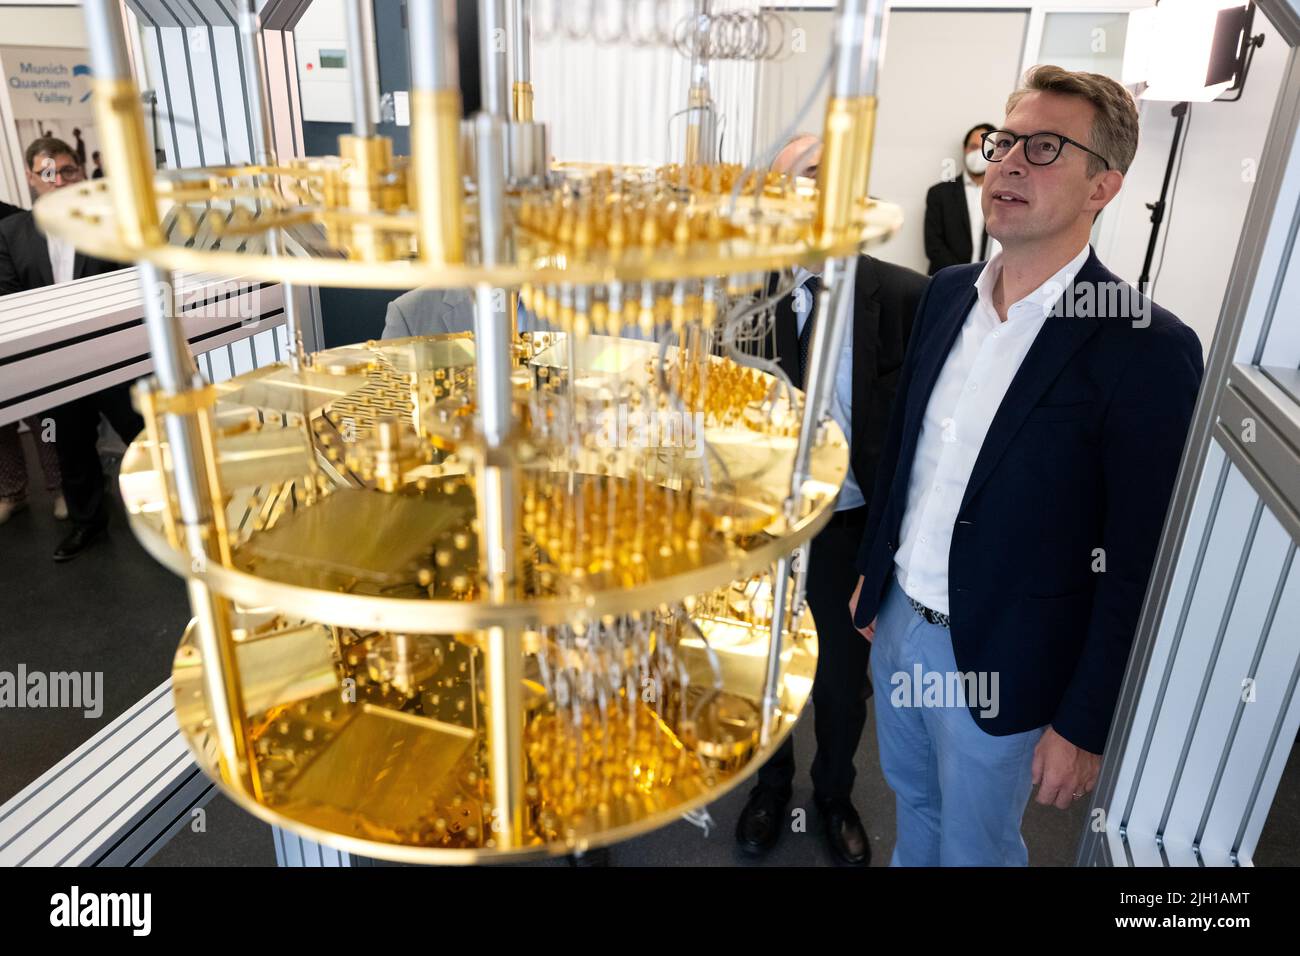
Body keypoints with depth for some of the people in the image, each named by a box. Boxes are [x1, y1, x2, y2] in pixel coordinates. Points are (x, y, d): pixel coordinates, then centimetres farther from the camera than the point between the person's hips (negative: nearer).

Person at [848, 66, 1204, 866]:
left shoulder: (1148, 349, -20)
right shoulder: (948, 292, -1)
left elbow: (1139, 569, -16)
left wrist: (1086, 727, -11)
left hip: (999, 658, -5)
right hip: (898, 619, 5)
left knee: (976, 847, 18)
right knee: (914, 806, 27)